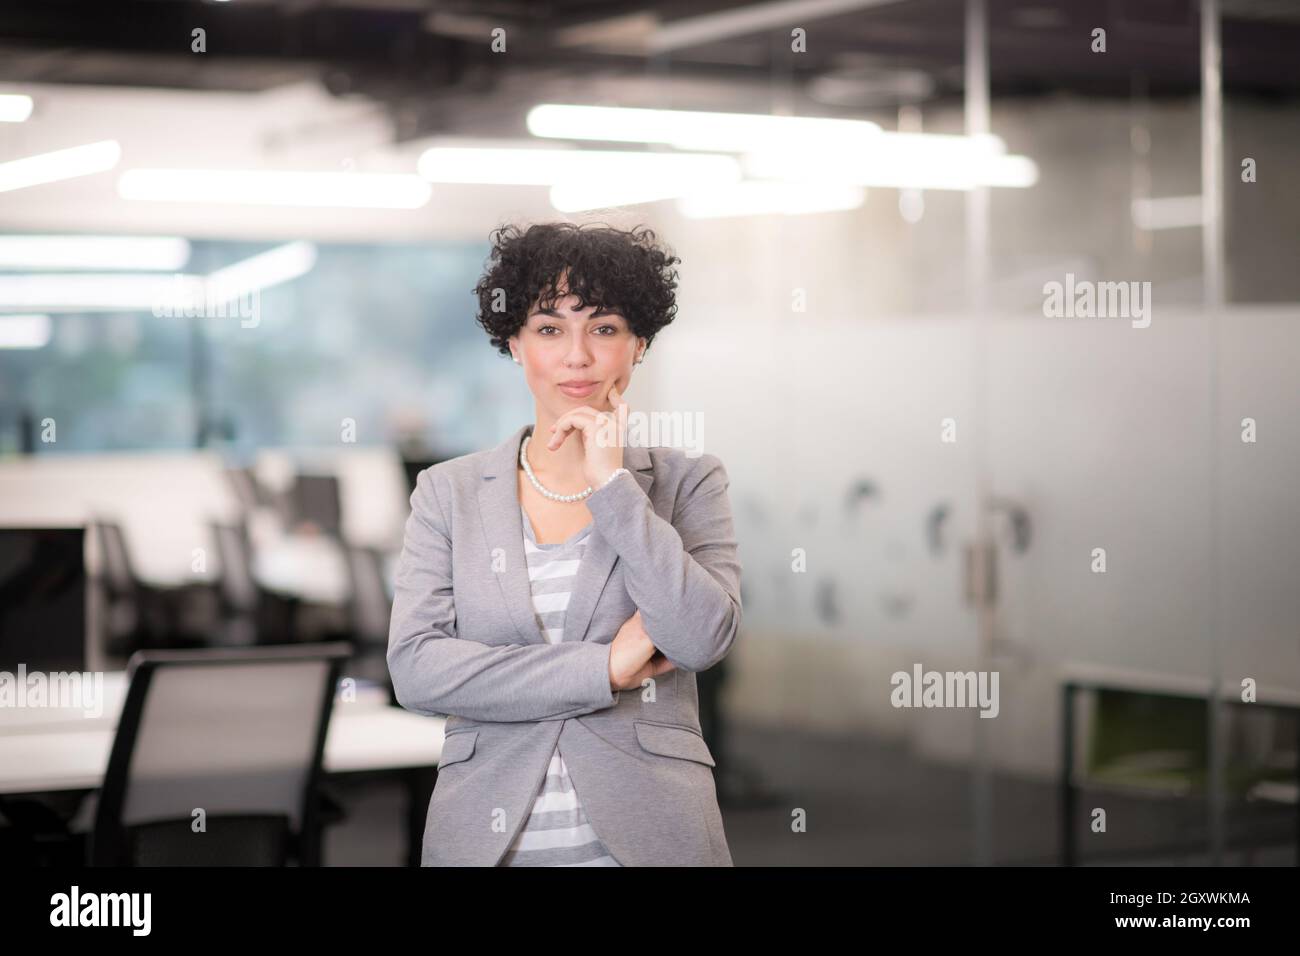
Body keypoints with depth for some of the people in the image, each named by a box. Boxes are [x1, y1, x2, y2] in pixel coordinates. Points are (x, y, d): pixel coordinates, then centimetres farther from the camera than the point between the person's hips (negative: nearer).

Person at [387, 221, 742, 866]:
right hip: (487, 836, 1)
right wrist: (604, 668, -12)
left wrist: (613, 484, -13)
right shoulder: (448, 491, 4)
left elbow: (703, 639, -12)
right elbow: (414, 667, -8)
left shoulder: (688, 482, 3)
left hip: (647, 835, -1)